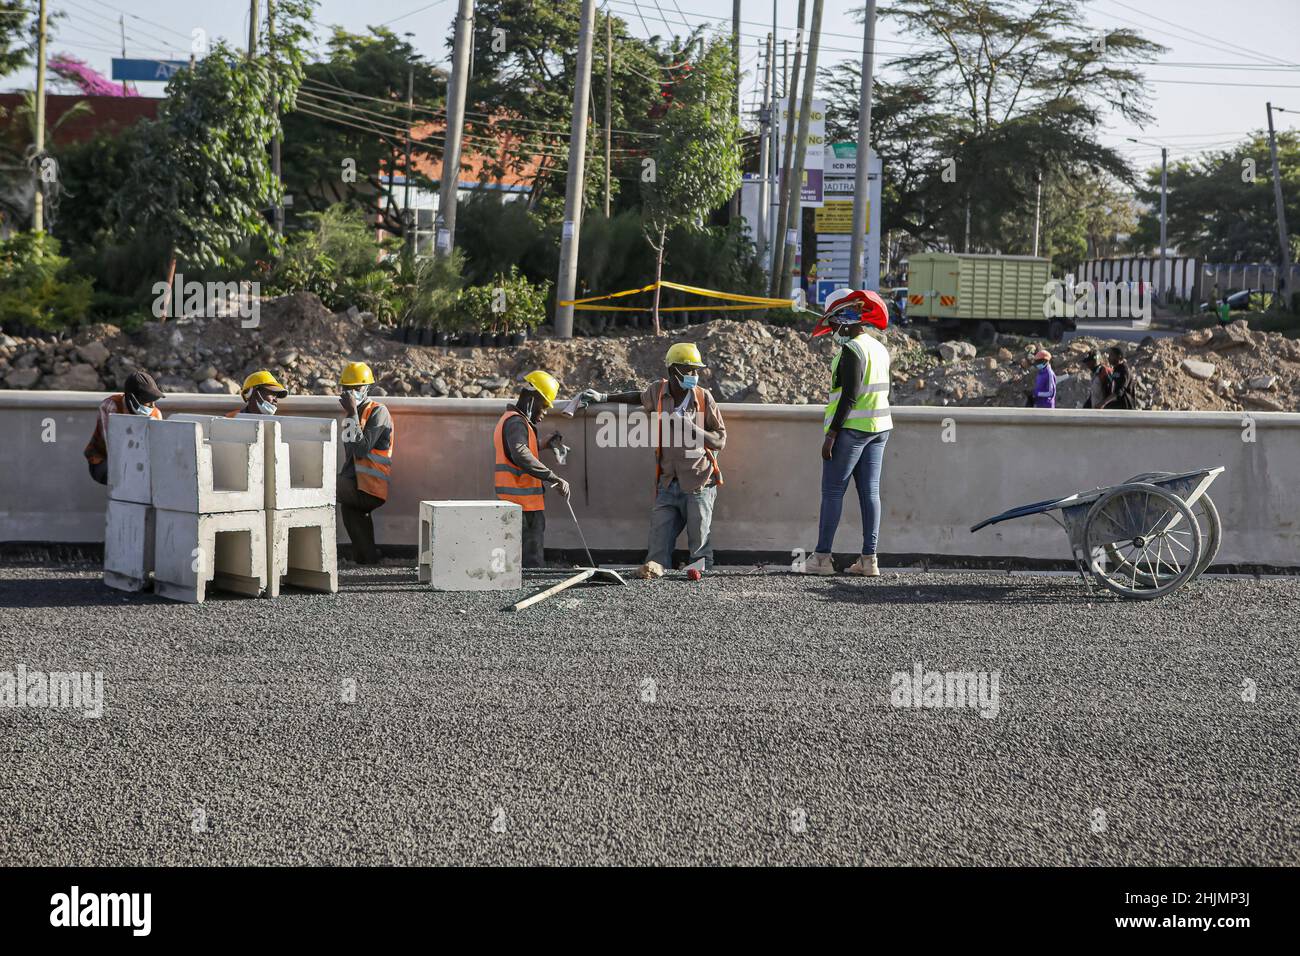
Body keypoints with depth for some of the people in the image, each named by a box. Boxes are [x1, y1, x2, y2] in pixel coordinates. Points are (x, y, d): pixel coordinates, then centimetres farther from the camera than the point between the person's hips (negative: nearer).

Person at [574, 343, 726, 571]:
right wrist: (603, 397, 32)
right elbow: (640, 397, 30)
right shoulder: (657, 391, 4)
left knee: (700, 551, -2)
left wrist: (692, 428, -16)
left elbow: (720, 441, -1)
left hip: (698, 486, -3)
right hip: (668, 486, 3)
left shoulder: (704, 397, -3)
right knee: (657, 549, -3)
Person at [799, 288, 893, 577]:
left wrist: (831, 434, -18)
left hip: (851, 427, -8)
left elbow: (849, 396, -19)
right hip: (879, 428, 8)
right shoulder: (880, 349, 13)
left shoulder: (852, 350, -14)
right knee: (870, 492, 6)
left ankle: (822, 556, -2)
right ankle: (869, 559, 5)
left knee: (832, 491, -3)